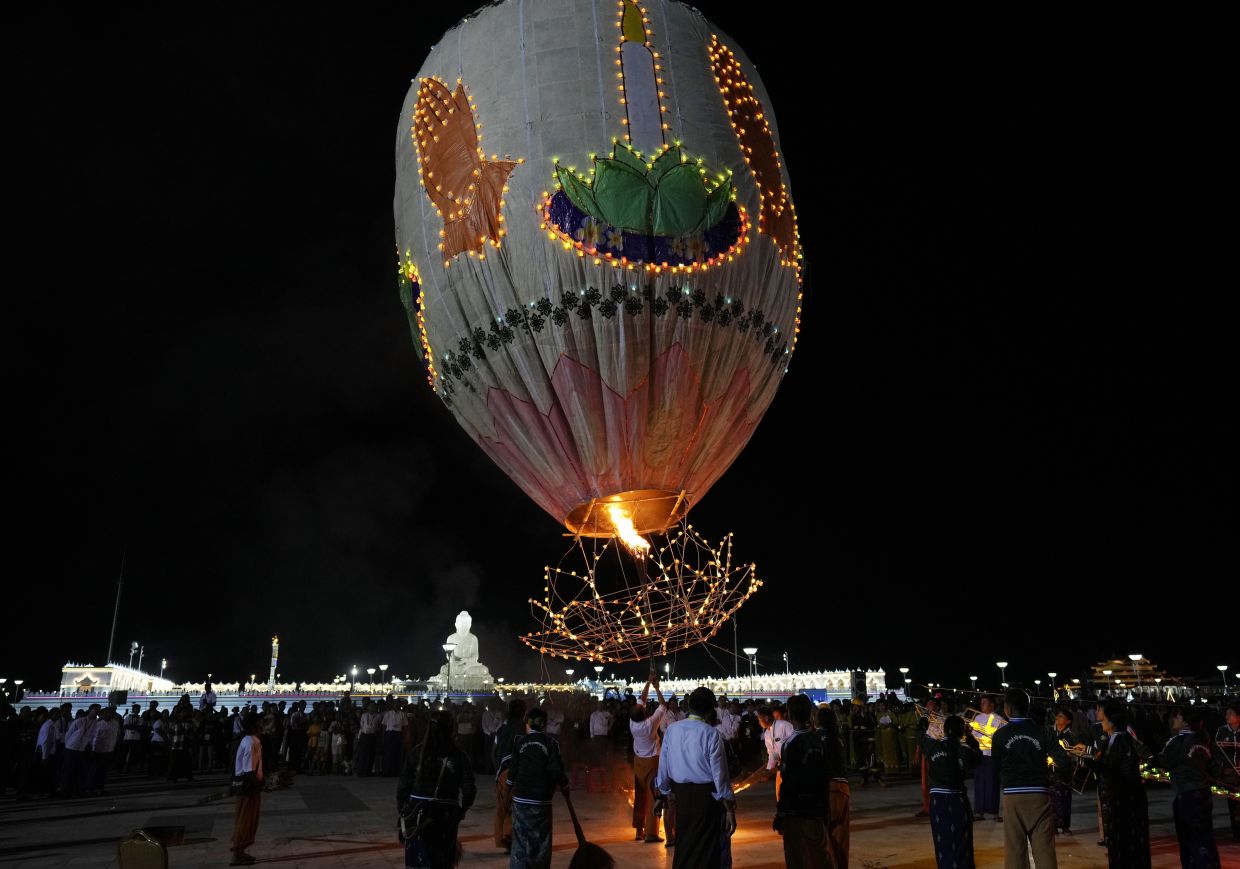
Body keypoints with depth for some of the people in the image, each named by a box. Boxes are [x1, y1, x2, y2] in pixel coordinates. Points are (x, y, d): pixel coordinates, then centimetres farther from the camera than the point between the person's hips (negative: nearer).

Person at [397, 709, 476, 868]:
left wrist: (403, 811, 8)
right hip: (446, 817, -1)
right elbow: (469, 791, -9)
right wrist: (460, 811, 9)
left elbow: (403, 786, -4)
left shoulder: (416, 754, -4)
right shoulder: (460, 757, -8)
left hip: (418, 815, 1)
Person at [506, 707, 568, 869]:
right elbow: (556, 770, -11)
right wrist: (565, 786, 7)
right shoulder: (551, 743, -5)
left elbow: (513, 769, -1)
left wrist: (510, 786, 18)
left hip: (520, 798, 1)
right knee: (541, 839, 12)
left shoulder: (520, 742, -2)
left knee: (521, 839, 9)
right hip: (542, 800, -1)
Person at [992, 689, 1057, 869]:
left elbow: (996, 766, 5)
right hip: (1039, 793, 1)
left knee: (1014, 846, 4)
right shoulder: (1041, 732, -1)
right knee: (1044, 846, 3)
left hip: (1012, 794, -1)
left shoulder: (1000, 735, -3)